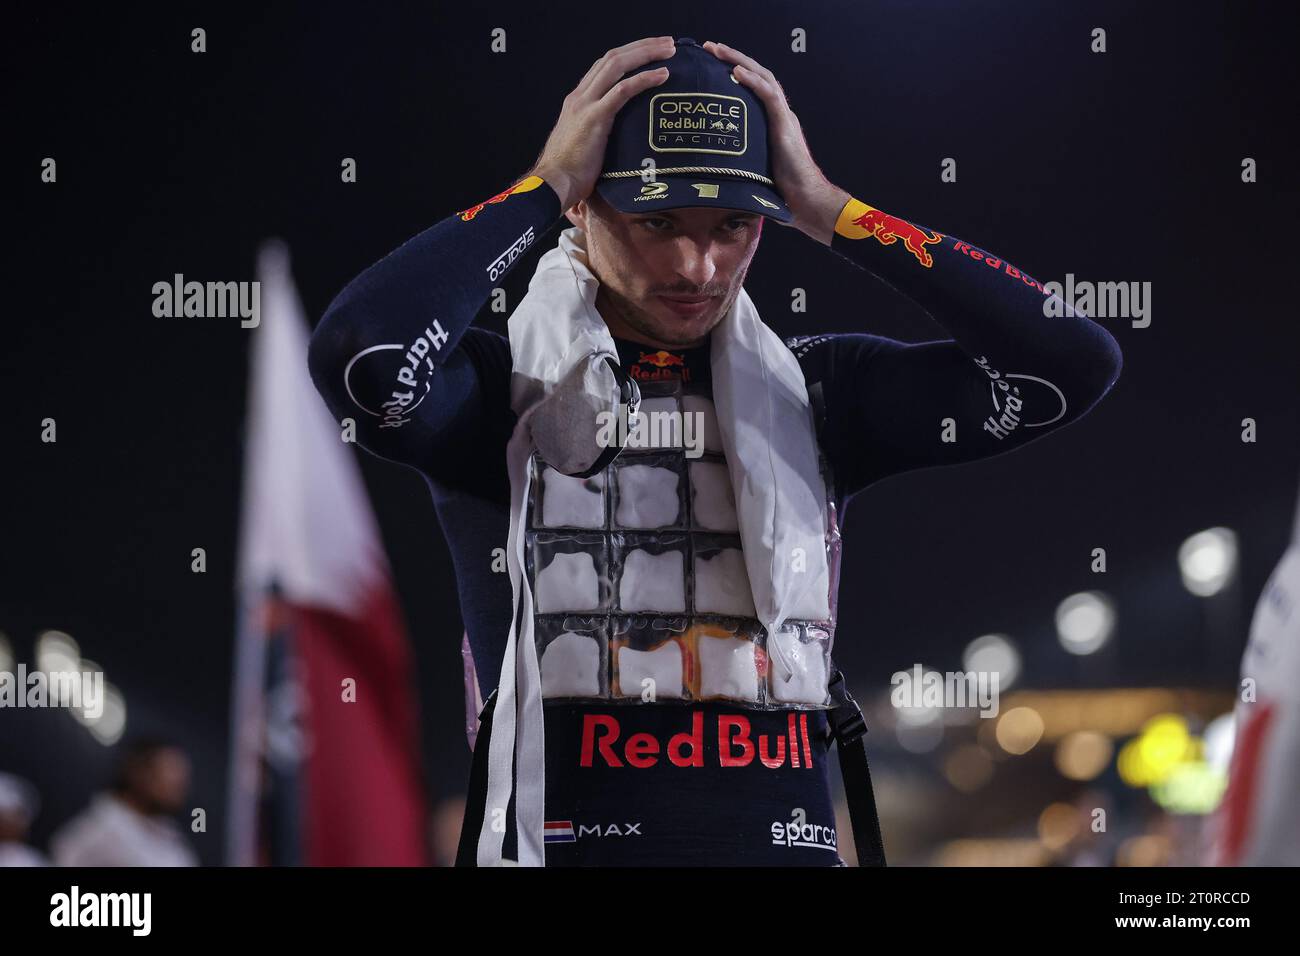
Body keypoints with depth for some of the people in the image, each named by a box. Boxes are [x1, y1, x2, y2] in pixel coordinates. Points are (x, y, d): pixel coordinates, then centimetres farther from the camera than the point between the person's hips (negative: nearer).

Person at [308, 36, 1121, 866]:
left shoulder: (818, 394, 11)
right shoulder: (501, 390, 3)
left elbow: (1075, 363, 2)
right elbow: (359, 355, -19)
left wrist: (826, 208, 1)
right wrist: (547, 182, -8)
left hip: (787, 837, 3)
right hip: (566, 835, -3)